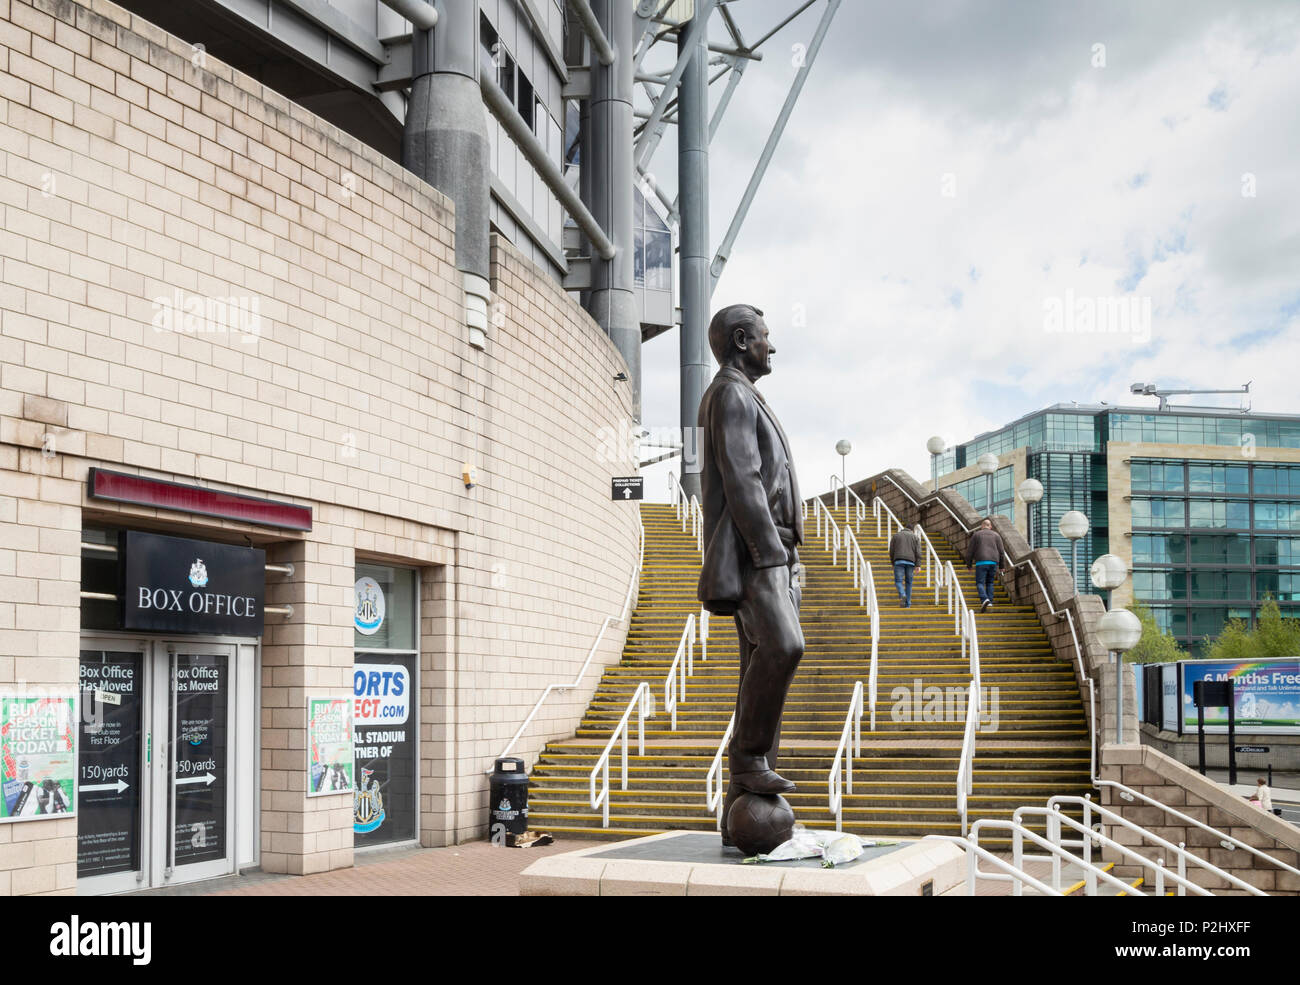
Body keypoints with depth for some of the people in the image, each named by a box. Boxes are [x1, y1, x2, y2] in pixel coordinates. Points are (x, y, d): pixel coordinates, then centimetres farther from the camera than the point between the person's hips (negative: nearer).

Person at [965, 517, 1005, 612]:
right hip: (993, 562, 3)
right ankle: (990, 602, 8)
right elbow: (1001, 551, 8)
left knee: (980, 583, -5)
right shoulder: (996, 535, 13)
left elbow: (970, 551, 4)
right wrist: (1001, 566, 14)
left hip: (981, 562, -3)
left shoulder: (976, 535, 7)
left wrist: (968, 565, 11)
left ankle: (984, 599, -28)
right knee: (989, 583, 16)